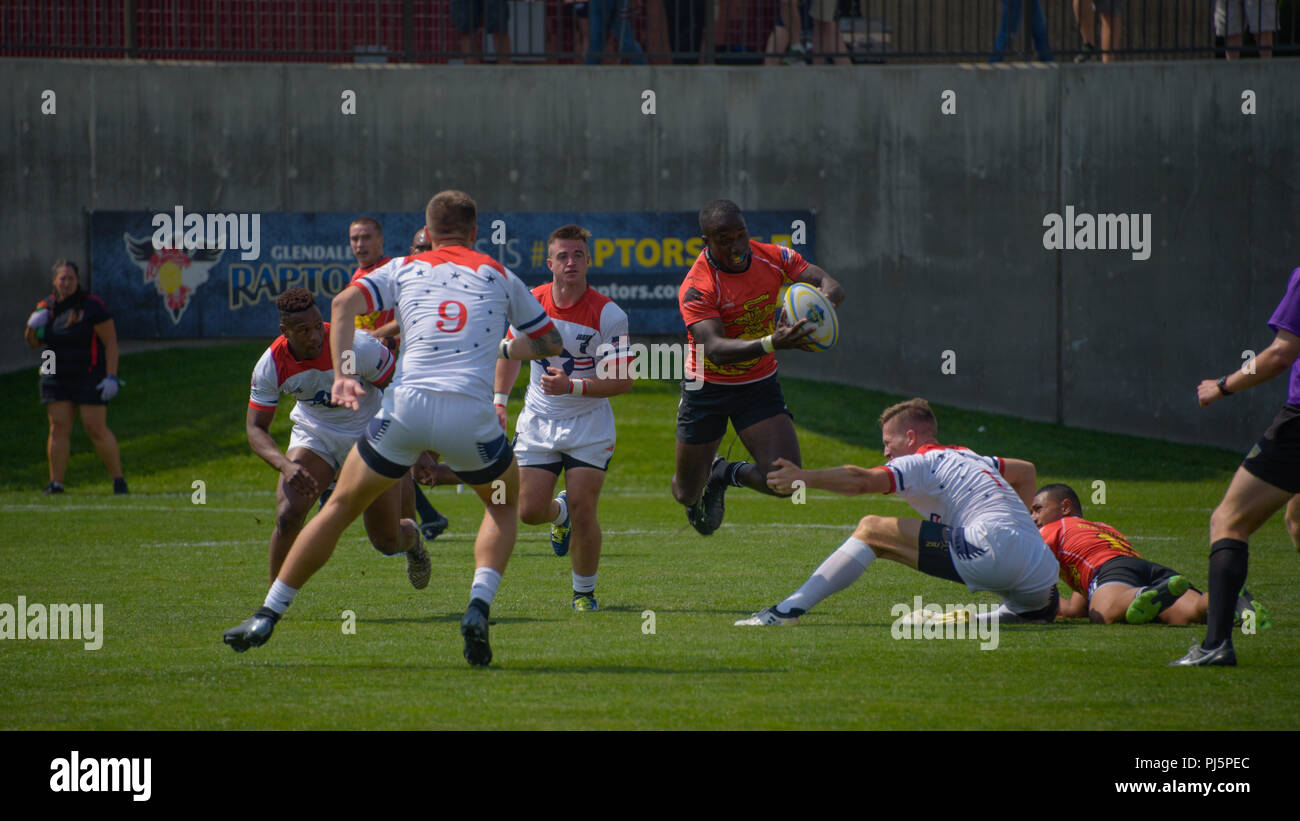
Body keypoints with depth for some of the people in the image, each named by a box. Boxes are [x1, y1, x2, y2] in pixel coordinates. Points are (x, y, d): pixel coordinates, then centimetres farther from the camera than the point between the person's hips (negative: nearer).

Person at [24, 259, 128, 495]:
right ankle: (56, 482, 2)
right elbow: (33, 342, 16)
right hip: (56, 378, 5)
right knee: (58, 429, 0)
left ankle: (118, 480, 2)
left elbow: (111, 342, -9)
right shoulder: (48, 306, 8)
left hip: (89, 377, -5)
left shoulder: (93, 306, -9)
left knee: (97, 430, -7)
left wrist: (111, 377, -17)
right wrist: (33, 327, -7)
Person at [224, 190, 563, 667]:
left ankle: (267, 617, 16)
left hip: (406, 404, 0)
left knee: (341, 507, 17)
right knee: (504, 505, 27)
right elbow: (552, 343, 28)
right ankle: (479, 607, 4)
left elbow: (344, 304, -1)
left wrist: (342, 376, -8)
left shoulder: (404, 270, 17)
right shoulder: (499, 276, 19)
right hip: (471, 412, 0)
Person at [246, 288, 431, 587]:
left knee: (387, 542, 3)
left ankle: (410, 536, 43)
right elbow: (256, 428, -13)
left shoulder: (357, 346, -29)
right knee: (288, 517, -23)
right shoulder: (271, 365, -21)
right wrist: (285, 465, -32)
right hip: (313, 435, 1)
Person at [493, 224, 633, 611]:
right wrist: (499, 401, 9)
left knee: (583, 514, -11)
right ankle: (560, 513, 35)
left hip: (589, 427, -3)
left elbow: (622, 380, -18)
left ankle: (584, 591, 10)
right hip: (538, 421, 3)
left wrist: (572, 386, -29)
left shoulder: (608, 314, -16)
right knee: (529, 511, -3)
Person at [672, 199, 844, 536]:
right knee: (687, 493, 7)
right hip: (707, 389, -3)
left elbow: (832, 287, -13)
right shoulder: (695, 288, -25)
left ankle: (726, 474, 19)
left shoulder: (774, 257, -11)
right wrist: (770, 344, -53)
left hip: (759, 383, 3)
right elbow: (714, 348, -37)